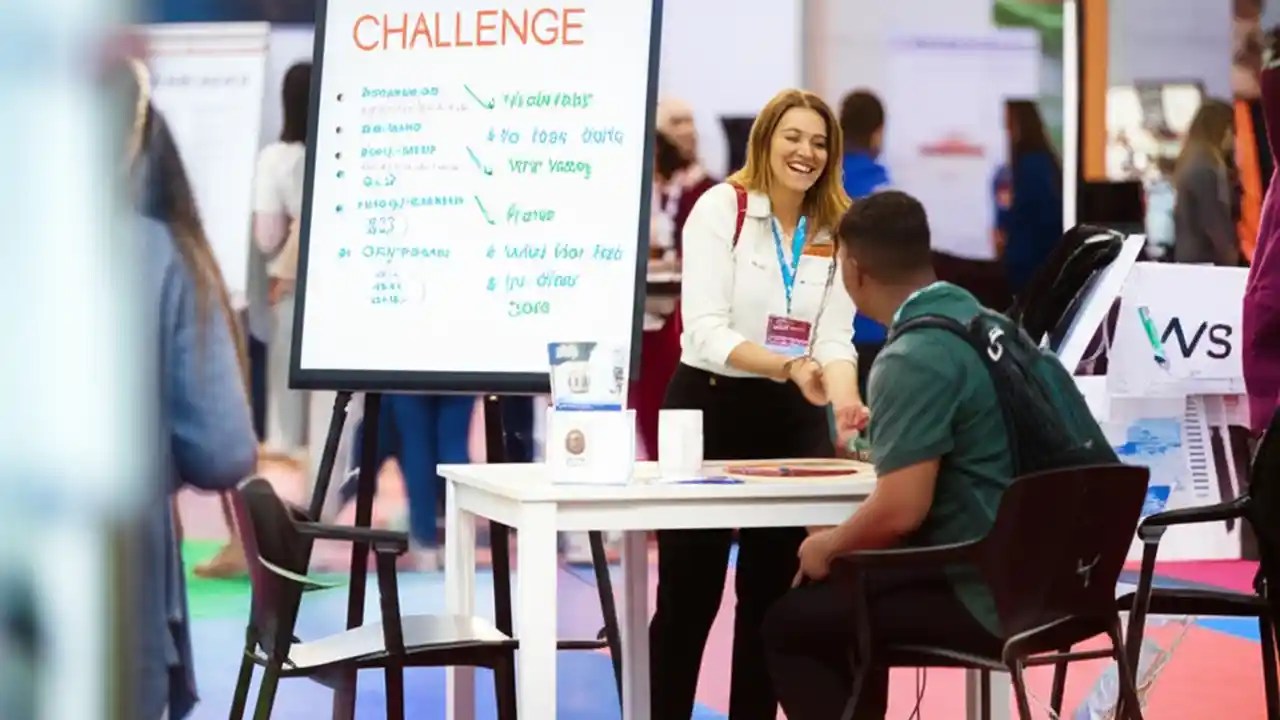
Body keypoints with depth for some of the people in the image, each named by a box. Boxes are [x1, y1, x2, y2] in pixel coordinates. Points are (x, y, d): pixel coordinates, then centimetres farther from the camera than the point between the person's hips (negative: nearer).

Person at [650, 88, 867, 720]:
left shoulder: (834, 230, 5)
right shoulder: (721, 209, -8)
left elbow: (835, 340, -3)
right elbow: (705, 331, -19)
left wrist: (845, 401, -25)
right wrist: (788, 366, -34)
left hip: (793, 418, 4)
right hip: (711, 406, -4)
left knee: (771, 594, 8)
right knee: (689, 595, 0)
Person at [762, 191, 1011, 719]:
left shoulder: (914, 359, -18)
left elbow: (900, 510, -22)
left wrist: (828, 547, -5)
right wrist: (885, 438, 38)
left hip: (987, 595, -9)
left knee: (789, 625, 6)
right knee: (836, 596, 27)